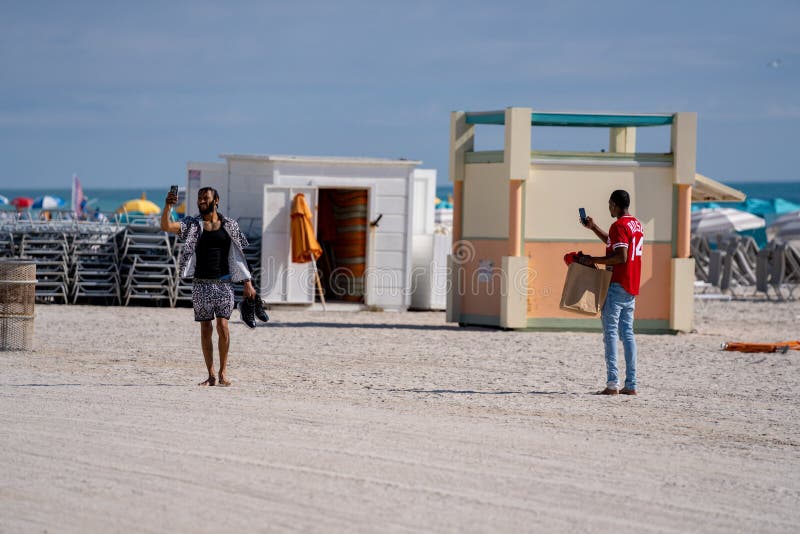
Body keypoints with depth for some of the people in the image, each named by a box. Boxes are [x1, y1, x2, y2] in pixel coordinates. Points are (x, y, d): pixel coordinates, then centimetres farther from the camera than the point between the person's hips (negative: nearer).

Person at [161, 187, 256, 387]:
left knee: (222, 325, -12)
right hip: (201, 283, 1)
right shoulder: (192, 225, 6)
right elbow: (166, 226, -7)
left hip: (223, 282, -1)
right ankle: (211, 375, 8)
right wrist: (167, 206, -24)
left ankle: (223, 372, -1)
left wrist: (248, 283, 3)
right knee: (206, 329, 3)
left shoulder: (229, 225, 6)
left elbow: (238, 255, 8)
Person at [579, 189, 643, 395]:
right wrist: (594, 228, 33)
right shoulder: (636, 224, 16)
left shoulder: (619, 226, -14)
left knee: (610, 332, -8)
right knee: (627, 333, 9)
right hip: (631, 288, 9)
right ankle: (631, 384, 5)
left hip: (617, 286, -9)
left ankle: (612, 383, -15)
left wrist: (594, 260, -16)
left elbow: (621, 257, -23)